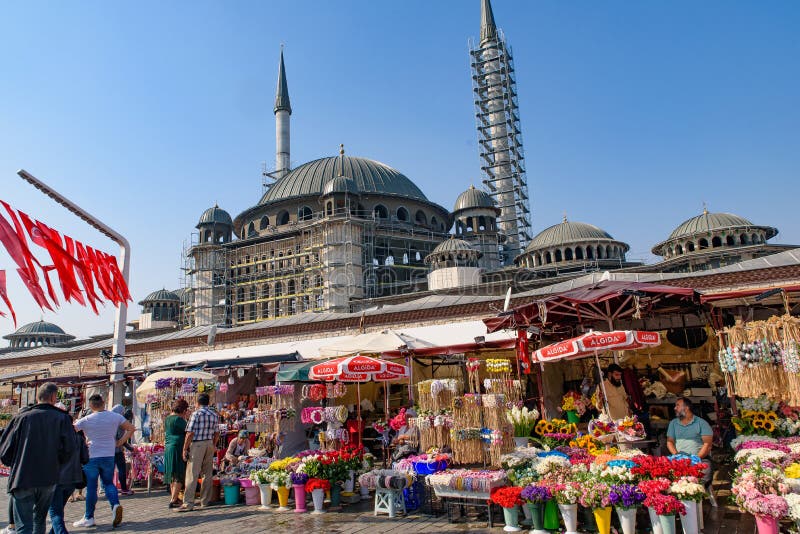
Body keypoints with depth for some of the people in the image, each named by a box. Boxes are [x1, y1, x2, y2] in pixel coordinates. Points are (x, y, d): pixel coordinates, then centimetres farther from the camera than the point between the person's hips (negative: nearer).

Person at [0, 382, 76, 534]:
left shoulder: (22, 417, -3)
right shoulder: (62, 418, -2)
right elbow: (69, 449, -11)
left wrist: (16, 465, 15)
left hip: (22, 478, -2)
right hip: (49, 479, 2)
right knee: (40, 519, 22)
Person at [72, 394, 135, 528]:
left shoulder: (86, 420, -8)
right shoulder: (115, 417, -1)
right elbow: (131, 428, 4)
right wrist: (120, 442, 10)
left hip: (91, 457, -2)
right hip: (109, 456, 2)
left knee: (91, 487, 8)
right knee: (108, 483, 15)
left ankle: (89, 517, 15)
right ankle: (115, 504, -8)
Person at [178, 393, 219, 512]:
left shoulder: (196, 414, -9)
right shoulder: (214, 415, 8)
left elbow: (190, 433, -12)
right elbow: (217, 433, 11)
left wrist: (185, 448, -6)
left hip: (197, 444, -6)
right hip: (209, 444, 6)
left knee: (192, 474, -5)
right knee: (208, 474, 12)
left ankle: (188, 503, -7)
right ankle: (205, 500, 18)